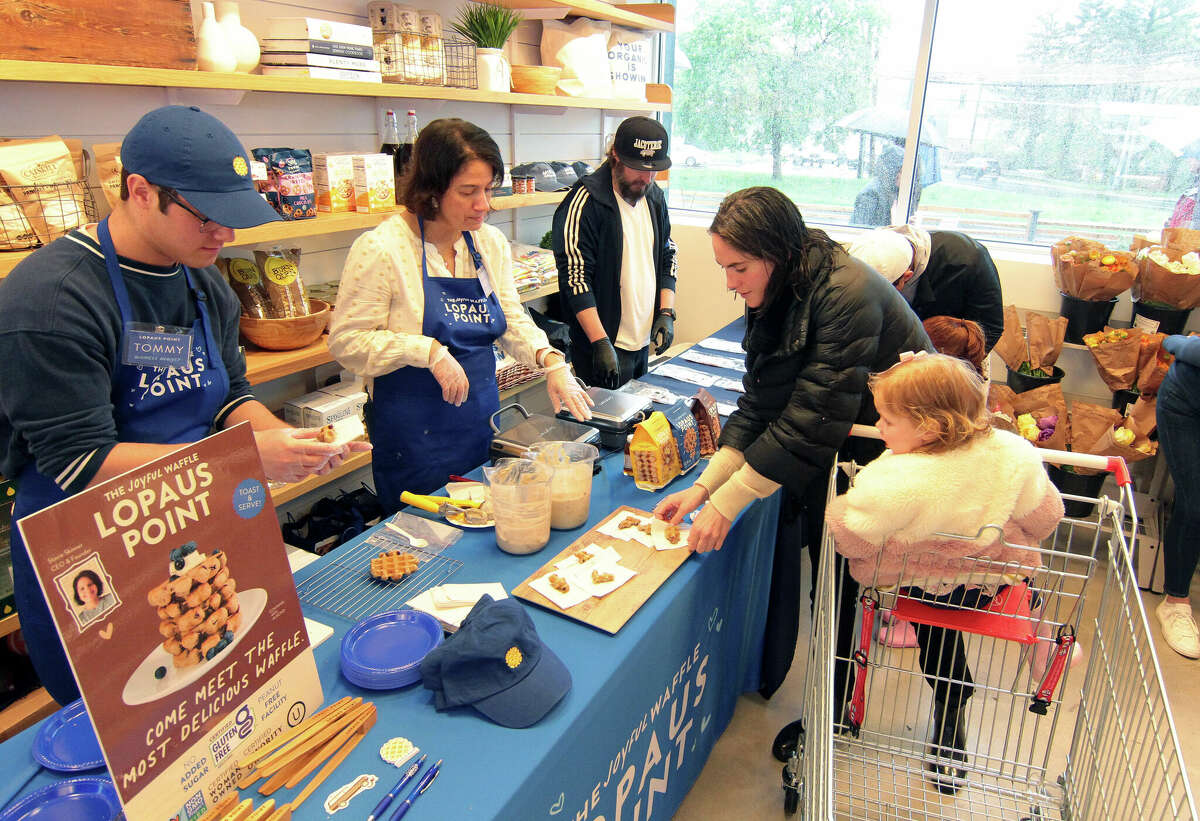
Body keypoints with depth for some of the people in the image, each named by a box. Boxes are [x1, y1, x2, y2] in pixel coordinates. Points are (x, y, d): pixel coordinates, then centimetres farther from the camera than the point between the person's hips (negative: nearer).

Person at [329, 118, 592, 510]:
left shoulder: (491, 243, 3)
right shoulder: (381, 249, -16)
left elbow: (512, 318, 10)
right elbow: (346, 341, -14)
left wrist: (550, 359, -8)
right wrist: (429, 351, -25)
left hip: (482, 421, 6)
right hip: (415, 439, -6)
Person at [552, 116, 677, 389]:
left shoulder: (654, 197, 9)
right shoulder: (584, 202, -14)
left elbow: (667, 258, 17)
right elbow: (575, 275, -19)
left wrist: (666, 312, 2)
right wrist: (601, 342, -25)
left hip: (643, 340, 7)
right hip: (604, 344, -7)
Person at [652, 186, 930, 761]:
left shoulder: (847, 295, -29)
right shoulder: (775, 297, -3)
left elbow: (811, 421, -31)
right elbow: (757, 407, -4)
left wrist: (726, 503, -27)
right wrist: (703, 487, -14)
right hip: (833, 460, 7)